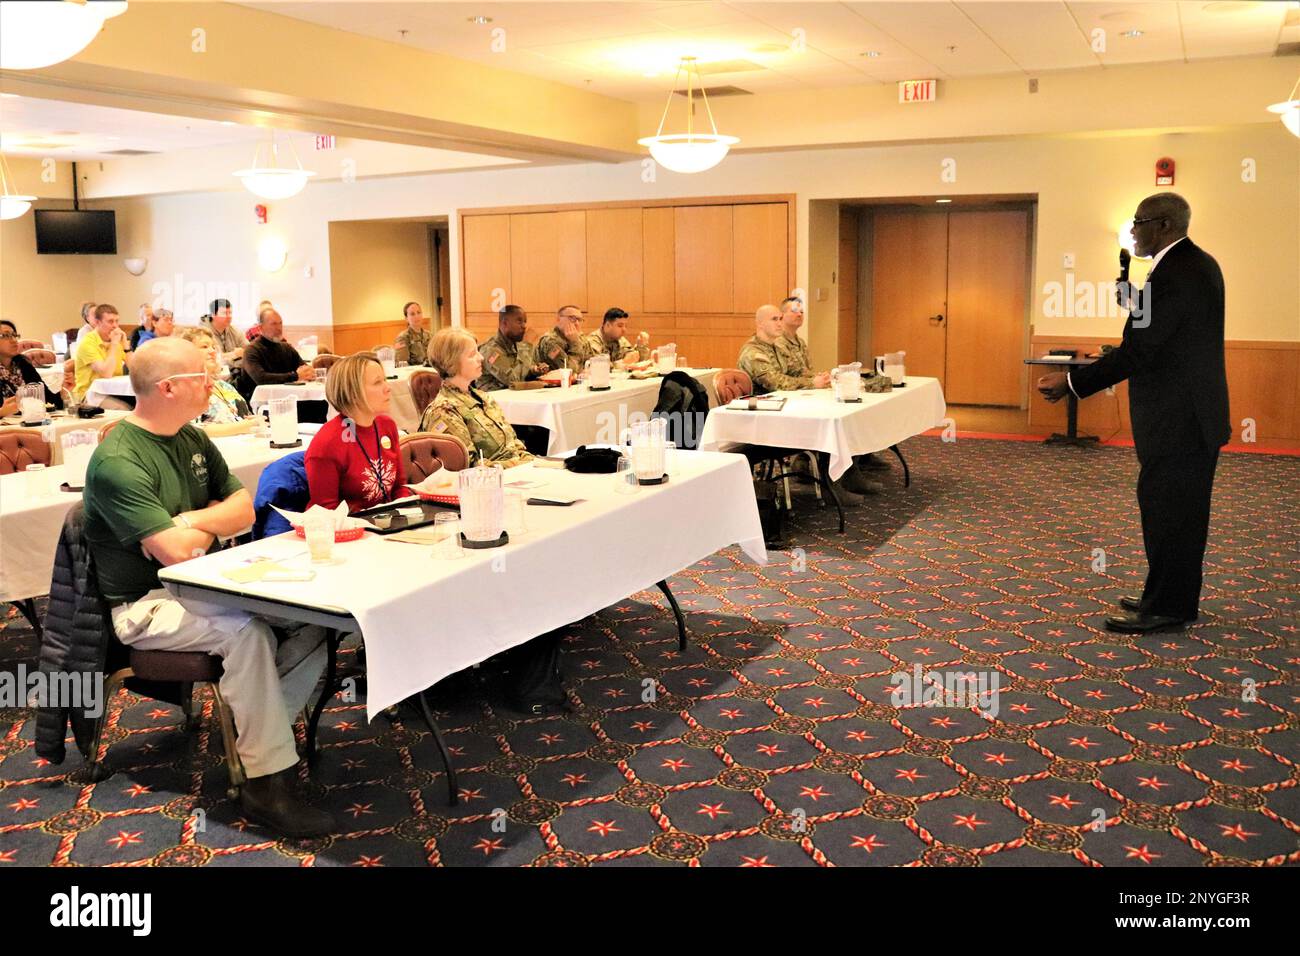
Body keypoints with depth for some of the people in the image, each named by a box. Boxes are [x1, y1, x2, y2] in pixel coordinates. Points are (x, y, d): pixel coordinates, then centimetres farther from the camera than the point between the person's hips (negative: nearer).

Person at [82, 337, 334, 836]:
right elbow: (176, 552, -25)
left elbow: (245, 509, 7)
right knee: (246, 631, -34)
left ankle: (263, 733, -6)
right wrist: (213, 525, -4)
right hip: (147, 604, -8)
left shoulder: (193, 439, 8)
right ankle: (267, 783, -26)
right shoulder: (117, 462, -19)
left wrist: (190, 522, -13)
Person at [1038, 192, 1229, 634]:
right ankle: (1170, 597, 27)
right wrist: (1137, 303, 4)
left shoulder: (1173, 274, -21)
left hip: (1178, 419, -10)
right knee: (1180, 508, 16)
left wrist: (1071, 382, -20)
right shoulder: (1199, 263, 12)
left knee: (1167, 507, -2)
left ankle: (1167, 607, 7)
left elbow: (1136, 351, -24)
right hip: (1194, 411, 10)